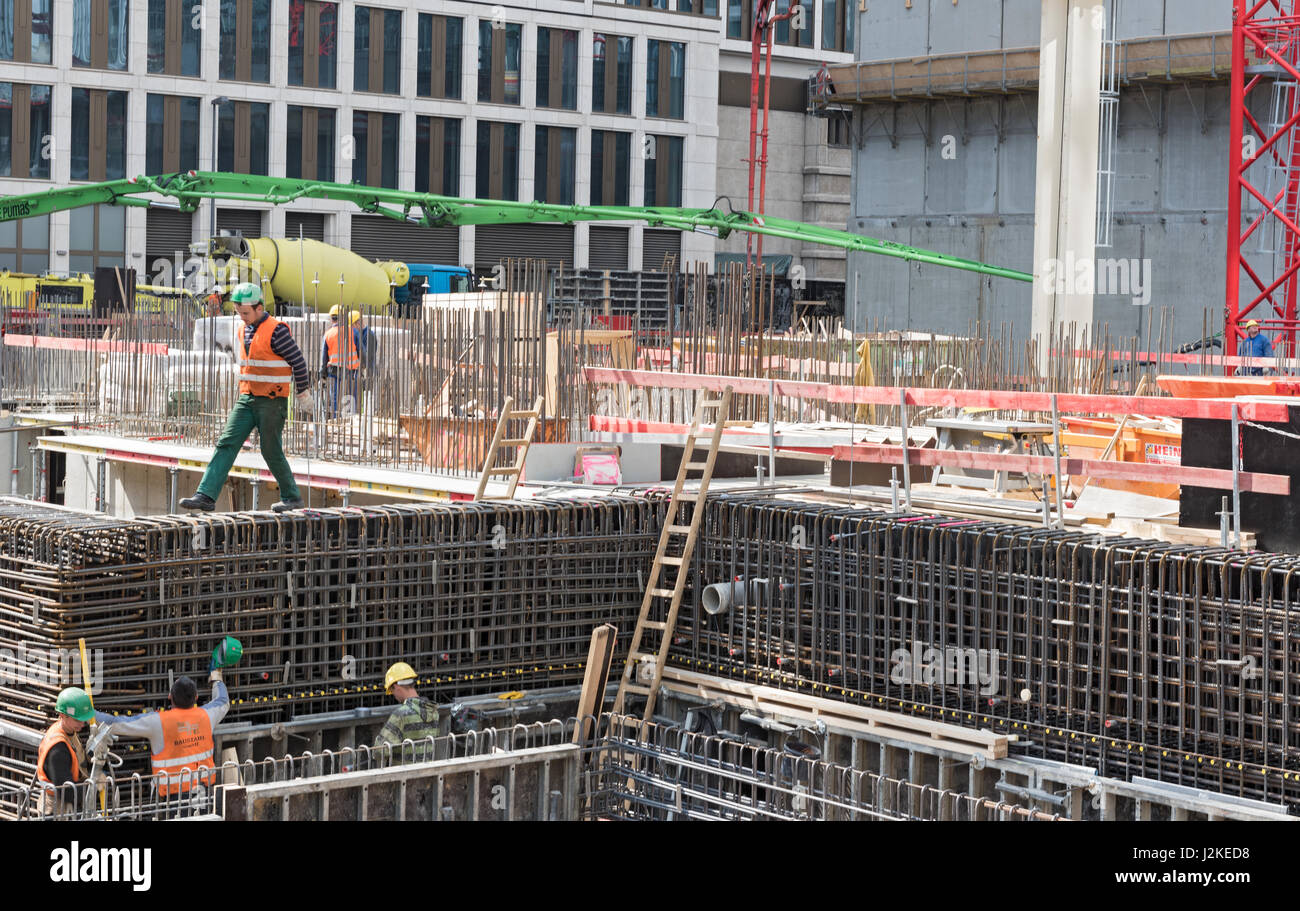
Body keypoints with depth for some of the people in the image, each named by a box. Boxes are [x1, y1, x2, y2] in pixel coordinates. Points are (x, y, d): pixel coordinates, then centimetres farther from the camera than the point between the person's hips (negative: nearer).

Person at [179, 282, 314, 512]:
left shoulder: (276, 330, -15)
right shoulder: (245, 329, 10)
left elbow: (298, 361, -11)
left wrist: (304, 394, -4)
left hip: (272, 402, -7)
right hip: (247, 399, 7)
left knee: (271, 451, -1)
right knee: (226, 443, -4)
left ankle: (292, 498, 17)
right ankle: (206, 496, -10)